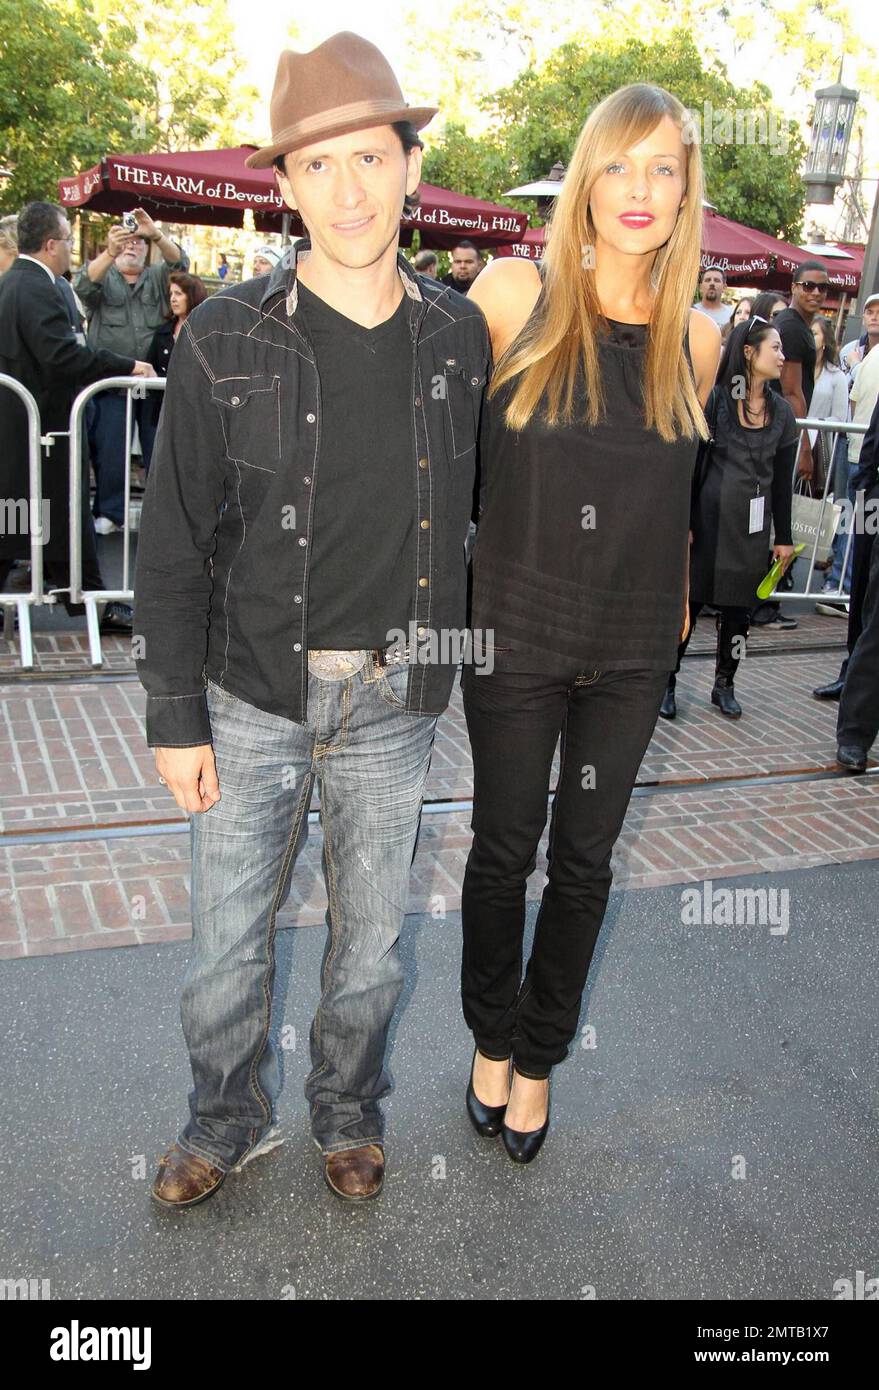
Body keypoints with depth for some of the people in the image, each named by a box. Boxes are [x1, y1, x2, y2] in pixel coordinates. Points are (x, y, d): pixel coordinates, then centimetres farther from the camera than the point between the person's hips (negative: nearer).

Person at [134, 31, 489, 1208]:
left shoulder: (459, 337, -1)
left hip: (394, 702, 2)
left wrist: (452, 650, 10)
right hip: (253, 696, -1)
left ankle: (349, 1113, 42)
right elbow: (174, 546, -5)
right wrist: (177, 717, -6)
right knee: (228, 943, 9)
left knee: (371, 939, 16)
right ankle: (229, 1120, 37)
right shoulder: (226, 341, -9)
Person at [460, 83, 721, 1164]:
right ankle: (491, 1040, 35)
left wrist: (676, 603, 15)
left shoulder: (695, 338, 1)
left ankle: (537, 1056, 33)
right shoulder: (515, 293, -7)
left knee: (584, 859, 12)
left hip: (632, 646, 2)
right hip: (515, 631, -2)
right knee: (504, 848, 10)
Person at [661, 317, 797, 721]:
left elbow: (782, 479, 11)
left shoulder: (781, 412, 8)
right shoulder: (715, 399, -5)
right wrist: (683, 522, -11)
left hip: (753, 527, 4)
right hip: (709, 519, -4)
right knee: (689, 601, 1)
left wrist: (783, 537, 10)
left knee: (737, 609, 9)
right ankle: (666, 683, 13)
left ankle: (724, 685, 24)